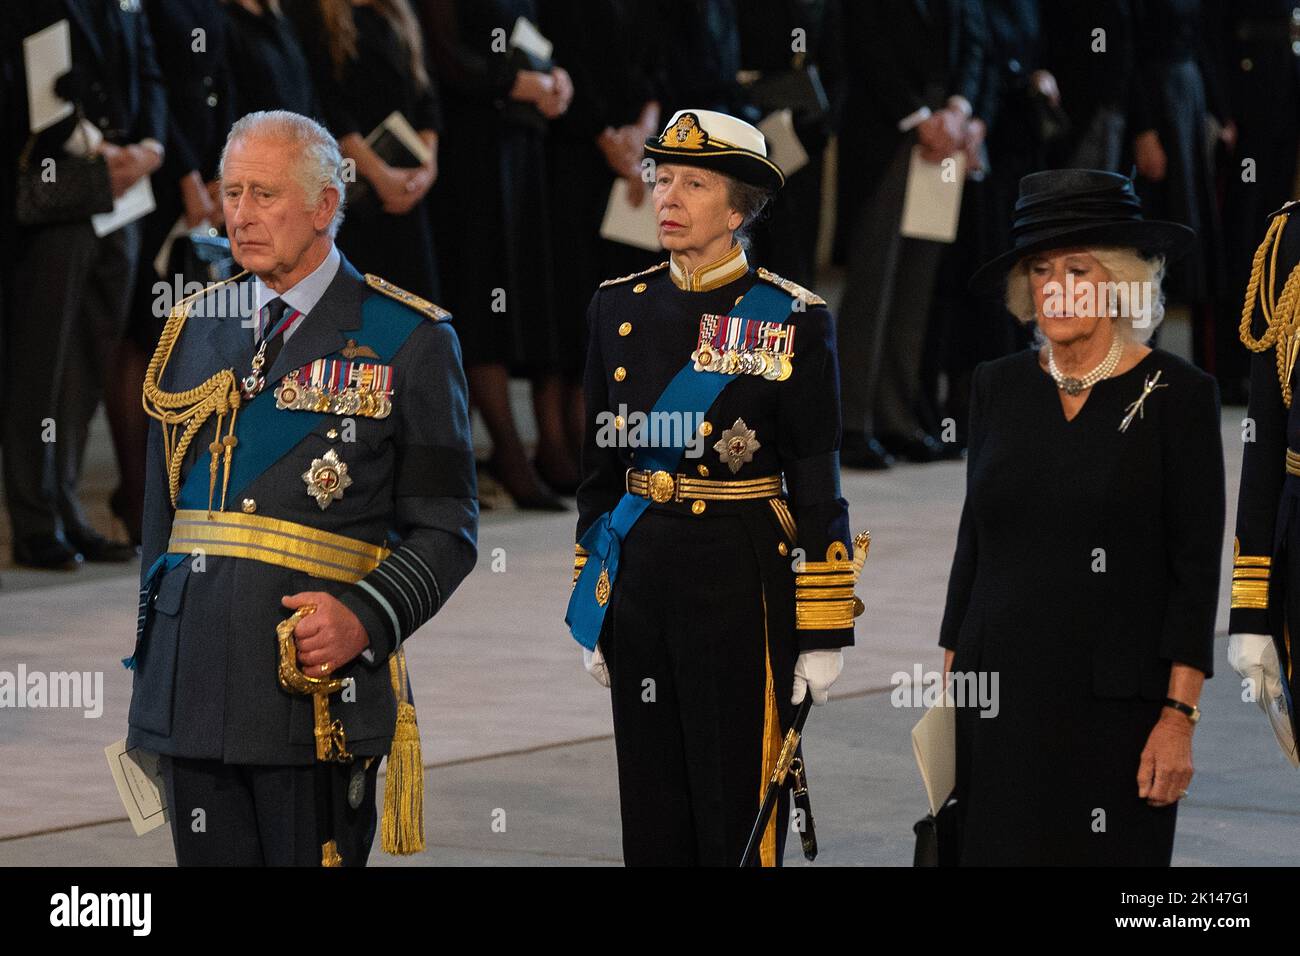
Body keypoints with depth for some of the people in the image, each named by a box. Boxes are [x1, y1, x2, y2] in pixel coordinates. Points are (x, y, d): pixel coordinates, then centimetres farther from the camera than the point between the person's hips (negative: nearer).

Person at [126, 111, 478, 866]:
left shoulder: (408, 342, 0)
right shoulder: (195, 330, 14)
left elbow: (445, 528, -1)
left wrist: (363, 619, -18)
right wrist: (150, 666, 15)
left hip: (318, 695, -4)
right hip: (193, 685, 4)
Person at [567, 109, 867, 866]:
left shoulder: (793, 320, -5)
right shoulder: (620, 308, 8)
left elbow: (818, 488, -5)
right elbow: (601, 467, 13)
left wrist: (825, 631, -8)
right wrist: (592, 606, 12)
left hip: (742, 578, -4)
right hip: (638, 572, 4)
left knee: (738, 806, -1)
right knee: (652, 807, 9)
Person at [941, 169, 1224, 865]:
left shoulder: (1177, 395, -4)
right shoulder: (1000, 387, 9)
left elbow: (1197, 568, -5)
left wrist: (1179, 716, -11)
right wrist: (949, 679, 9)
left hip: (1117, 703, -4)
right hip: (1001, 696, 4)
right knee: (1001, 849, 1)